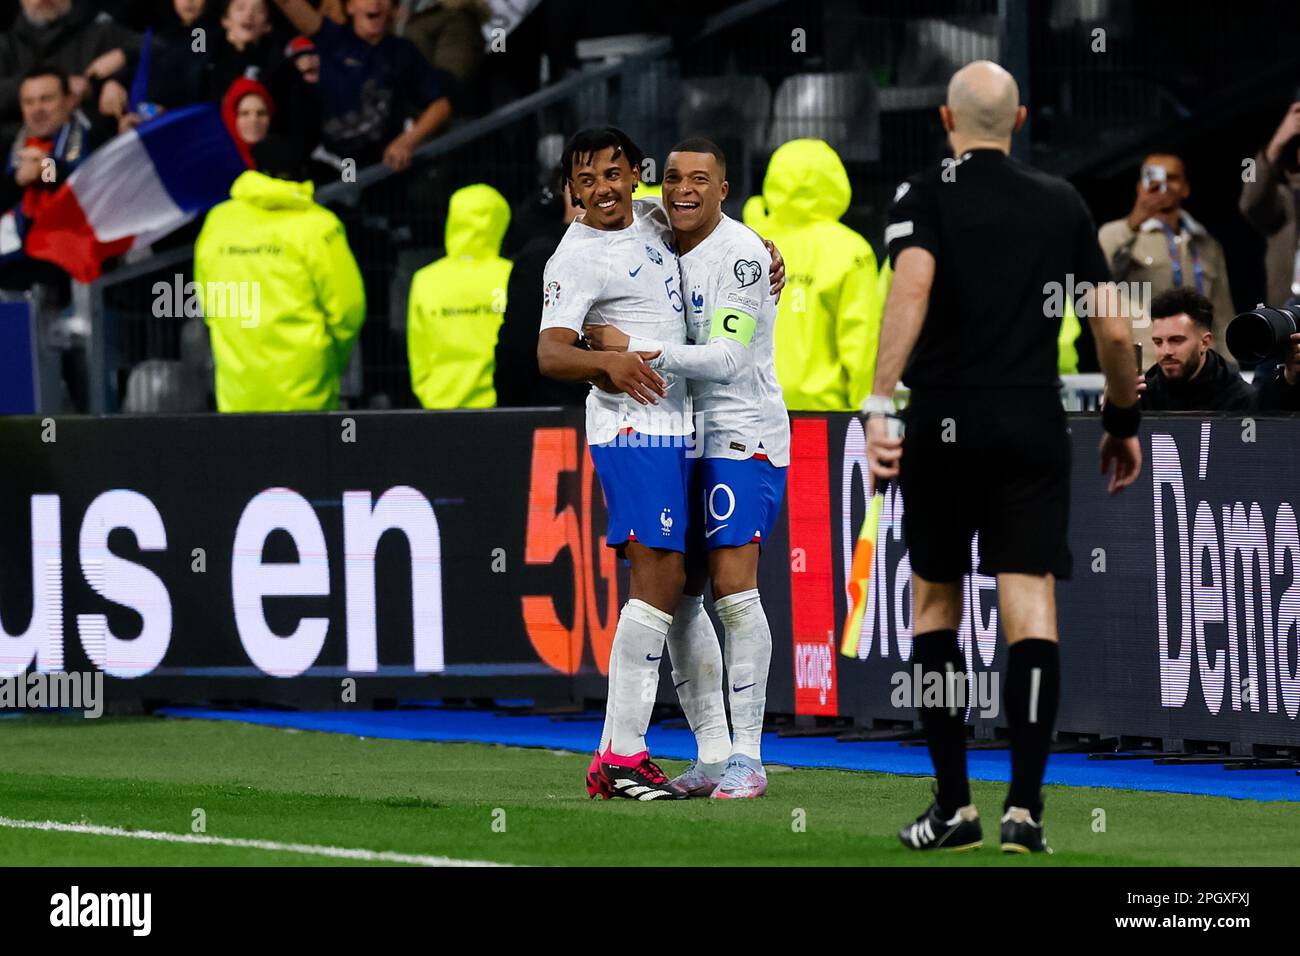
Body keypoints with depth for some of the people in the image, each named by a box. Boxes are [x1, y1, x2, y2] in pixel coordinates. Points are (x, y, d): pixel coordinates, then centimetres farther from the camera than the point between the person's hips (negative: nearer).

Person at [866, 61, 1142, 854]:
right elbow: (1113, 328, 9)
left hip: (946, 423, -1)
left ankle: (955, 807, 9)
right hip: (1036, 424, 1)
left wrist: (880, 406, -24)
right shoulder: (1062, 203, 9)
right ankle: (1025, 808, -13)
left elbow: (911, 287, -19)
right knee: (1031, 607, -2)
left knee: (936, 604, 11)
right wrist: (1124, 422, 23)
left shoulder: (926, 196, -1)